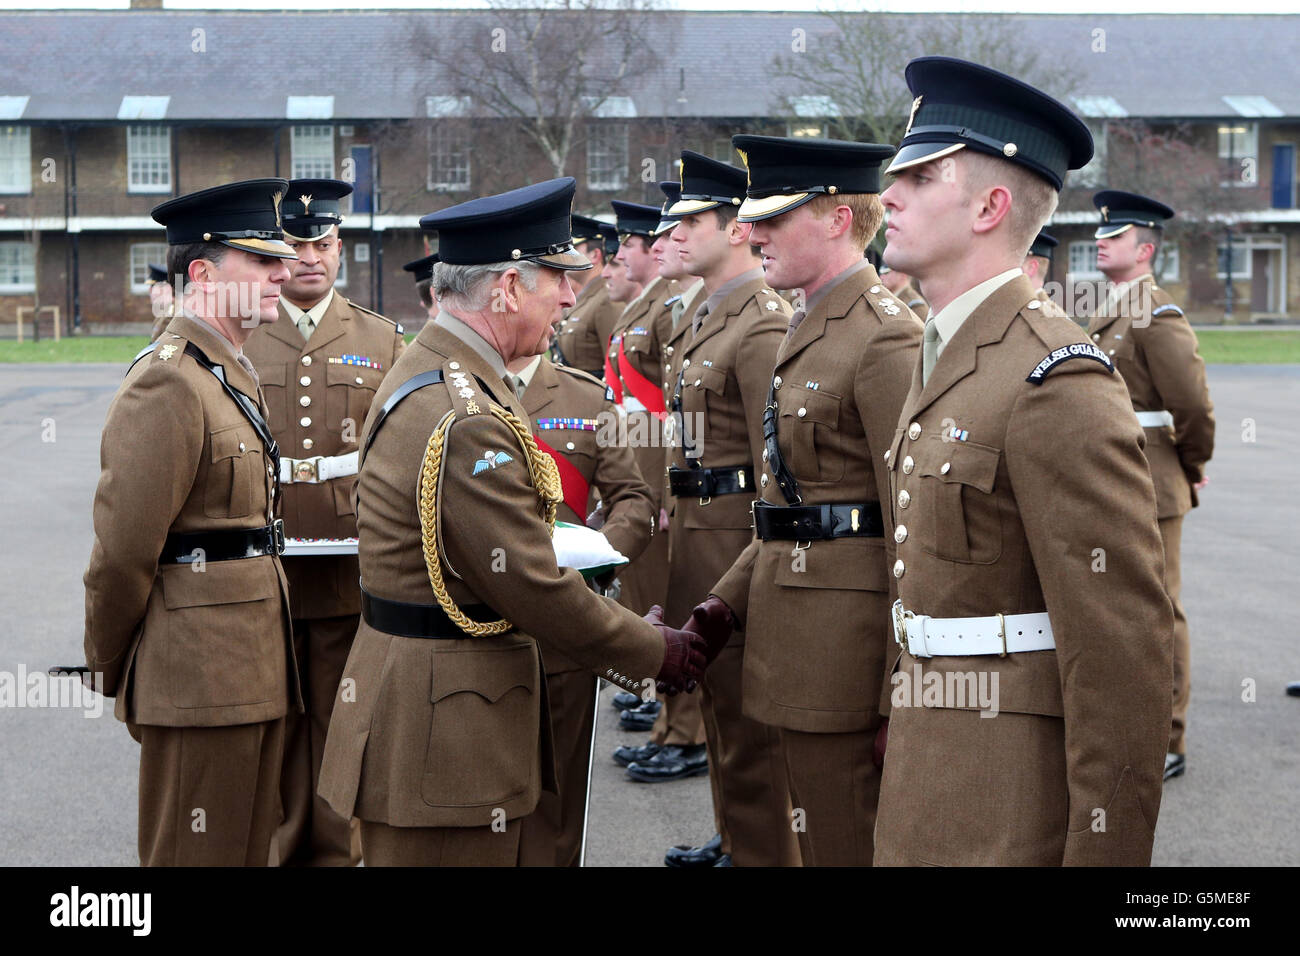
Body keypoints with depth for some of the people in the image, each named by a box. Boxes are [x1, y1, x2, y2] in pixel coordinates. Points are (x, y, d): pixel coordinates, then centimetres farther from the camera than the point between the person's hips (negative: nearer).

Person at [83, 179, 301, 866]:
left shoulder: (232, 372, 16)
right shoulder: (169, 380, -16)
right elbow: (124, 546, -17)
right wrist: (109, 669, -6)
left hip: (250, 671, 9)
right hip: (201, 675, -9)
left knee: (250, 849, 16)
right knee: (199, 854, 2)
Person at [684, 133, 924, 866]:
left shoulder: (884, 337, -16)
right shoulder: (812, 328, 15)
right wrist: (730, 598, 12)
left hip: (845, 627, -10)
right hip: (798, 627, 10)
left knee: (846, 840, -1)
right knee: (820, 830, 19)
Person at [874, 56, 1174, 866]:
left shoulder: (1056, 383, -20)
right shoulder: (949, 361, 11)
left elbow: (1122, 647, -22)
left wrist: (1104, 848, -21)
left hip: (1013, 813, -9)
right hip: (931, 782, 9)